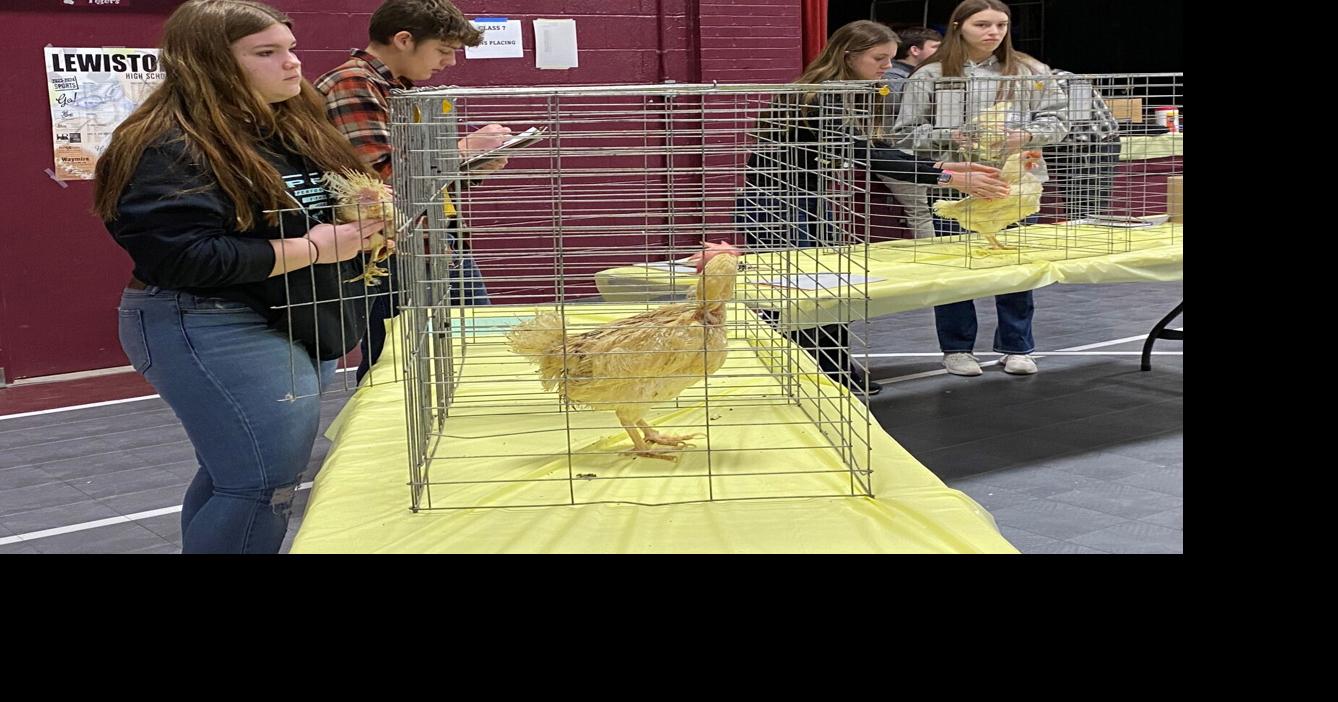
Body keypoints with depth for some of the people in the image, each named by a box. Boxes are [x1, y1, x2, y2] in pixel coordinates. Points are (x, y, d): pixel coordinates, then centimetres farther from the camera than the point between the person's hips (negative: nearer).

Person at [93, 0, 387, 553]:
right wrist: (310, 249, -21)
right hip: (209, 329, -9)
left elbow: (310, 210, 26)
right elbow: (181, 257, -25)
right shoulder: (171, 149, -16)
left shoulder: (293, 130, 12)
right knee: (267, 484, -12)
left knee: (232, 477, 18)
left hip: (299, 323, 9)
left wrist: (365, 221, 0)